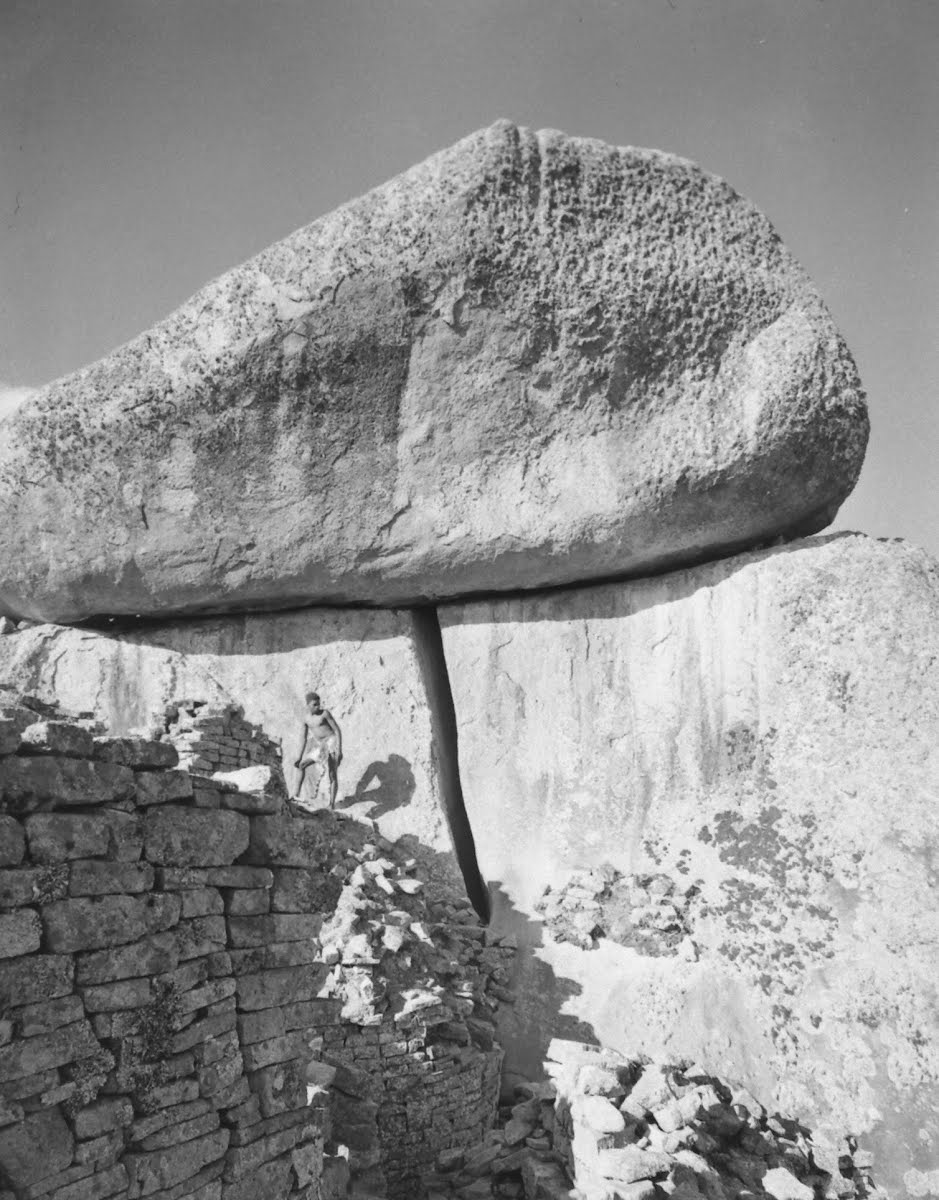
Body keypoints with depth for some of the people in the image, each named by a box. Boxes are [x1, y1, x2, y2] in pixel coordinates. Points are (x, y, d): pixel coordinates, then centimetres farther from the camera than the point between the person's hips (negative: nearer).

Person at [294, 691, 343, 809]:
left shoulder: (325, 713, -12)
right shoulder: (306, 717, 4)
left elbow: (338, 730, -10)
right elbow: (304, 738, 12)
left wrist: (339, 750, -18)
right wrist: (300, 757, 10)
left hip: (331, 742, -6)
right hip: (319, 745, 6)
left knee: (332, 775, -10)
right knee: (302, 765, 10)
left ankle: (332, 805, -8)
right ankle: (297, 796, 19)